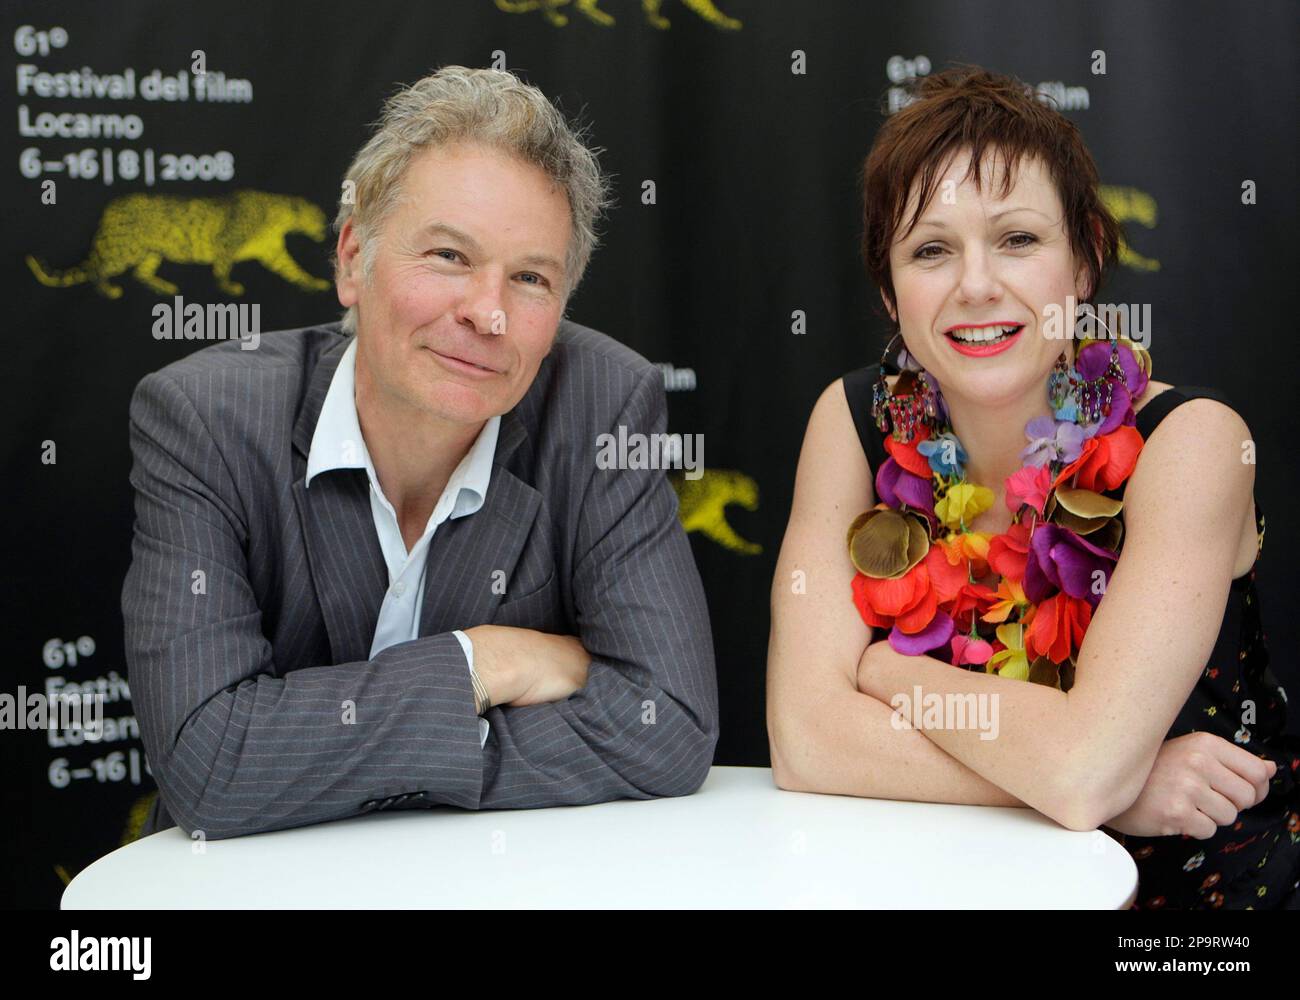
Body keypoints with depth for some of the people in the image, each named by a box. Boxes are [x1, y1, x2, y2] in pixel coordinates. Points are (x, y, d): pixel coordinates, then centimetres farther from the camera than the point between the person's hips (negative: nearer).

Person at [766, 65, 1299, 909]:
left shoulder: (1189, 440, -12)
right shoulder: (857, 422, -4)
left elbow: (1087, 767, -23)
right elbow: (806, 738, -13)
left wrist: (882, 668, -11)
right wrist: (1088, 781, -18)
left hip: (1207, 884, -2)